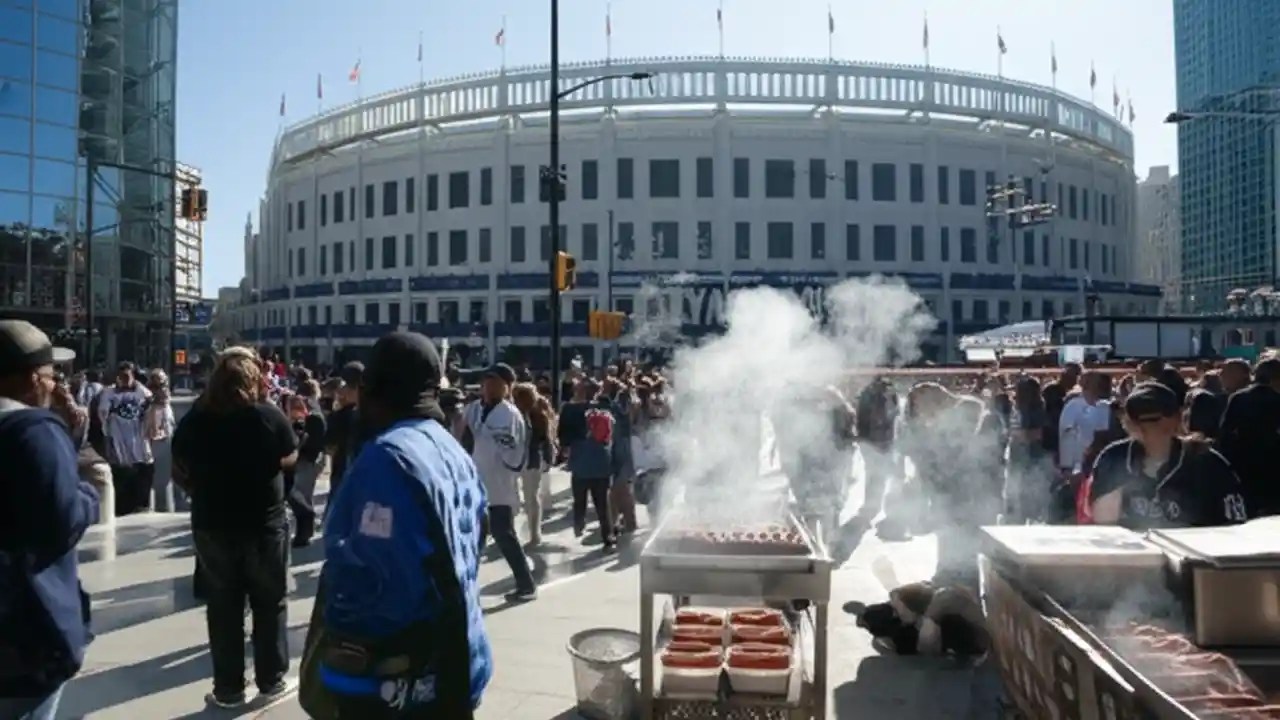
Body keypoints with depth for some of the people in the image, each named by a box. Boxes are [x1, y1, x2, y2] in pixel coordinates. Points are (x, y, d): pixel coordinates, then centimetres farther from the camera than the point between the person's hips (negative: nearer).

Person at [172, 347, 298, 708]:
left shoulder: (194, 419, -7)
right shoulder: (270, 416, -14)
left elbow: (180, 468, 5)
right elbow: (290, 458, -1)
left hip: (212, 525, 2)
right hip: (265, 524, -2)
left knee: (223, 608, 12)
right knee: (270, 604, 13)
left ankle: (228, 689, 20)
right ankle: (271, 681, 22)